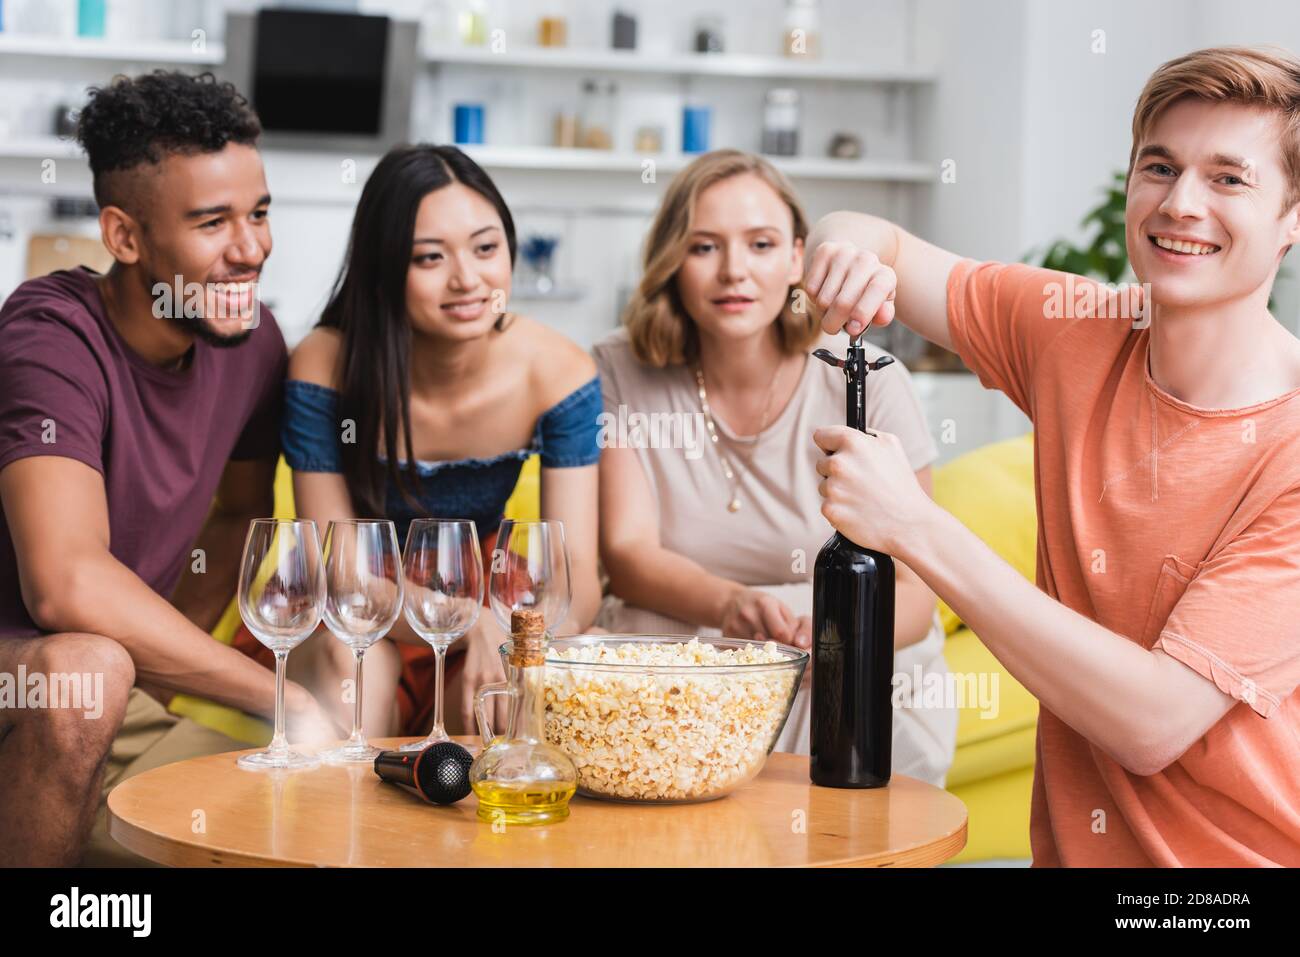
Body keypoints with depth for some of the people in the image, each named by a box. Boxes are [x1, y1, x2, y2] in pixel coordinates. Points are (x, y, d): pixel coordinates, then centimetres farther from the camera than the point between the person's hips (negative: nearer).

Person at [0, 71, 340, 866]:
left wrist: (160, 669, -1)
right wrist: (285, 697, -28)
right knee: (84, 667, -37)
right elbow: (66, 584, -34)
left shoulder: (251, 342, -3)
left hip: (116, 717, 6)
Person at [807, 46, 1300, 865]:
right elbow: (883, 248, 12)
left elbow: (1153, 722, -21)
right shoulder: (1073, 336, 0)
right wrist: (850, 244, -12)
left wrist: (914, 525, -22)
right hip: (1074, 843, 4)